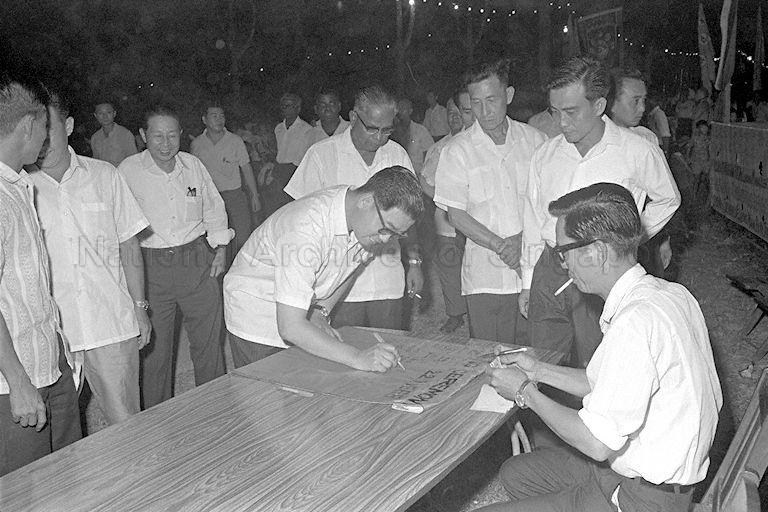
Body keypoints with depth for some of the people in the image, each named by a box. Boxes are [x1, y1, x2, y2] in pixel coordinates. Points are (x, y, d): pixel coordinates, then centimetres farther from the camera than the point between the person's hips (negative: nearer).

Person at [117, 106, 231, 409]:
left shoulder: (193, 165, 5)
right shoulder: (128, 171, -4)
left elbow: (214, 209, 17)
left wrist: (220, 249, 10)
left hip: (198, 262, 2)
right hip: (150, 267, -2)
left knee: (207, 339, 10)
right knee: (154, 346, 6)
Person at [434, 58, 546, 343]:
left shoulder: (534, 141, 5)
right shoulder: (458, 151, -1)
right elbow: (455, 215, -4)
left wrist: (523, 239, -10)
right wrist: (501, 246, -13)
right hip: (484, 278, -1)